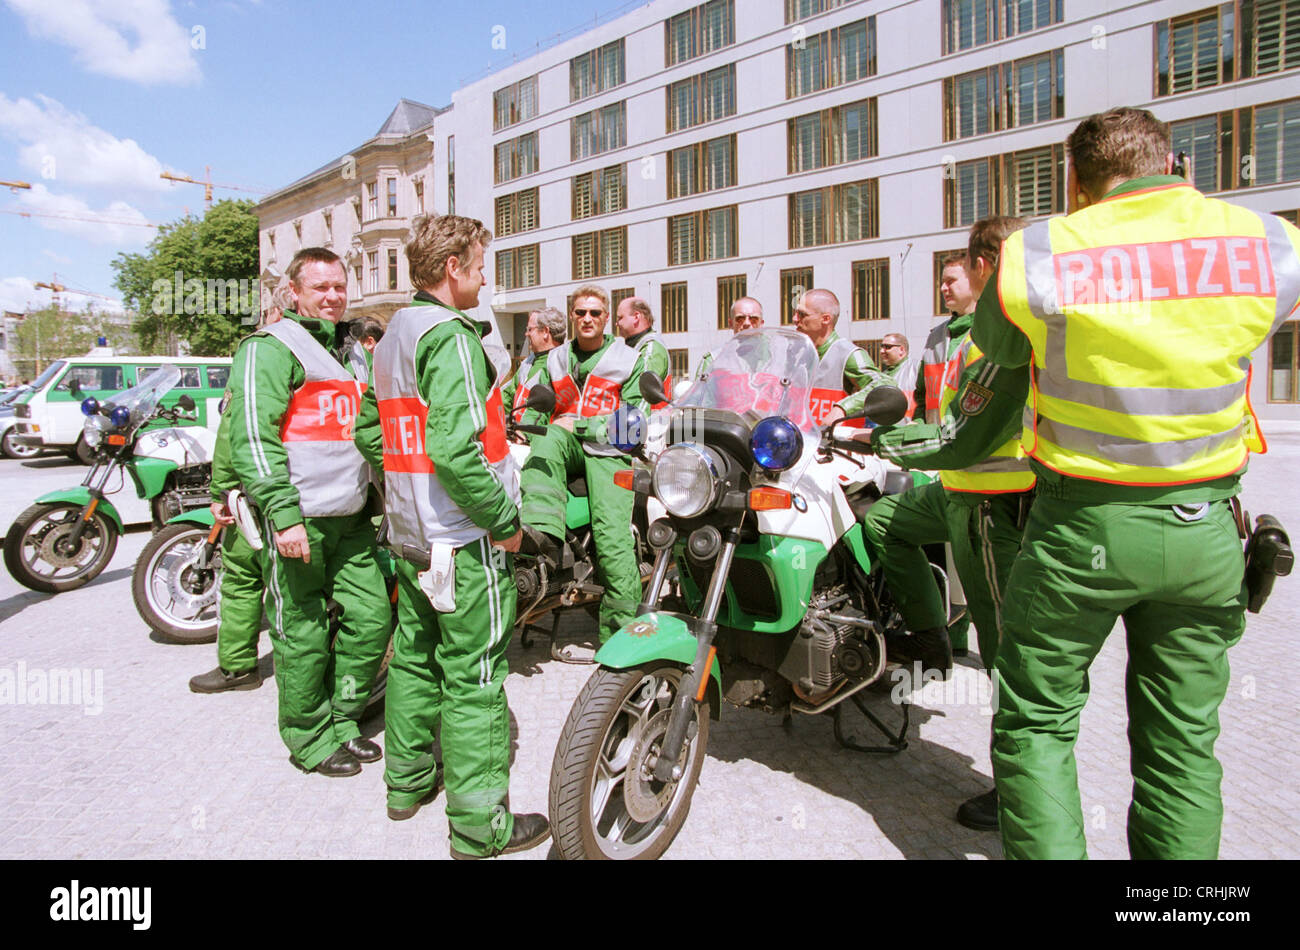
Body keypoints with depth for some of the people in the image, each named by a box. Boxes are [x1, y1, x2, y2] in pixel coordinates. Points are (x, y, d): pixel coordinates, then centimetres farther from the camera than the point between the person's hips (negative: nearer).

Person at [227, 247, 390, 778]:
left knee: (371, 619, 8)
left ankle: (343, 719, 26)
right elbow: (253, 435, -15)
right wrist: (283, 512, -22)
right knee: (304, 635, 1)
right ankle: (311, 740, 18)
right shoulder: (271, 347, -5)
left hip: (351, 515, 8)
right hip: (299, 519, -7)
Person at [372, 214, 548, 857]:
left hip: (409, 533, 10)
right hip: (464, 539, -9)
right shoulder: (449, 335, -17)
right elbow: (453, 449, -26)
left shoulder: (392, 336, 13)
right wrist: (504, 520, -18)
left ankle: (407, 781, 35)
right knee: (473, 677, -1)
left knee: (415, 657, 19)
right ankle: (480, 825, 10)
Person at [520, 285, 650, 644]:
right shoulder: (555, 360, 22)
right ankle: (543, 532, -50)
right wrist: (533, 424, -1)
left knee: (612, 533, -22)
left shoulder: (630, 359, 10)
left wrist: (581, 425, -9)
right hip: (566, 445, 3)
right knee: (547, 439, -35)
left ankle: (622, 630, -21)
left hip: (607, 451, -3)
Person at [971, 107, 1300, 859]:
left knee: (1037, 723, 12)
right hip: (1206, 526, 4)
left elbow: (996, 351, 4)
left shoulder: (1034, 257, -11)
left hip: (1082, 525, -3)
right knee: (1182, 740, 17)